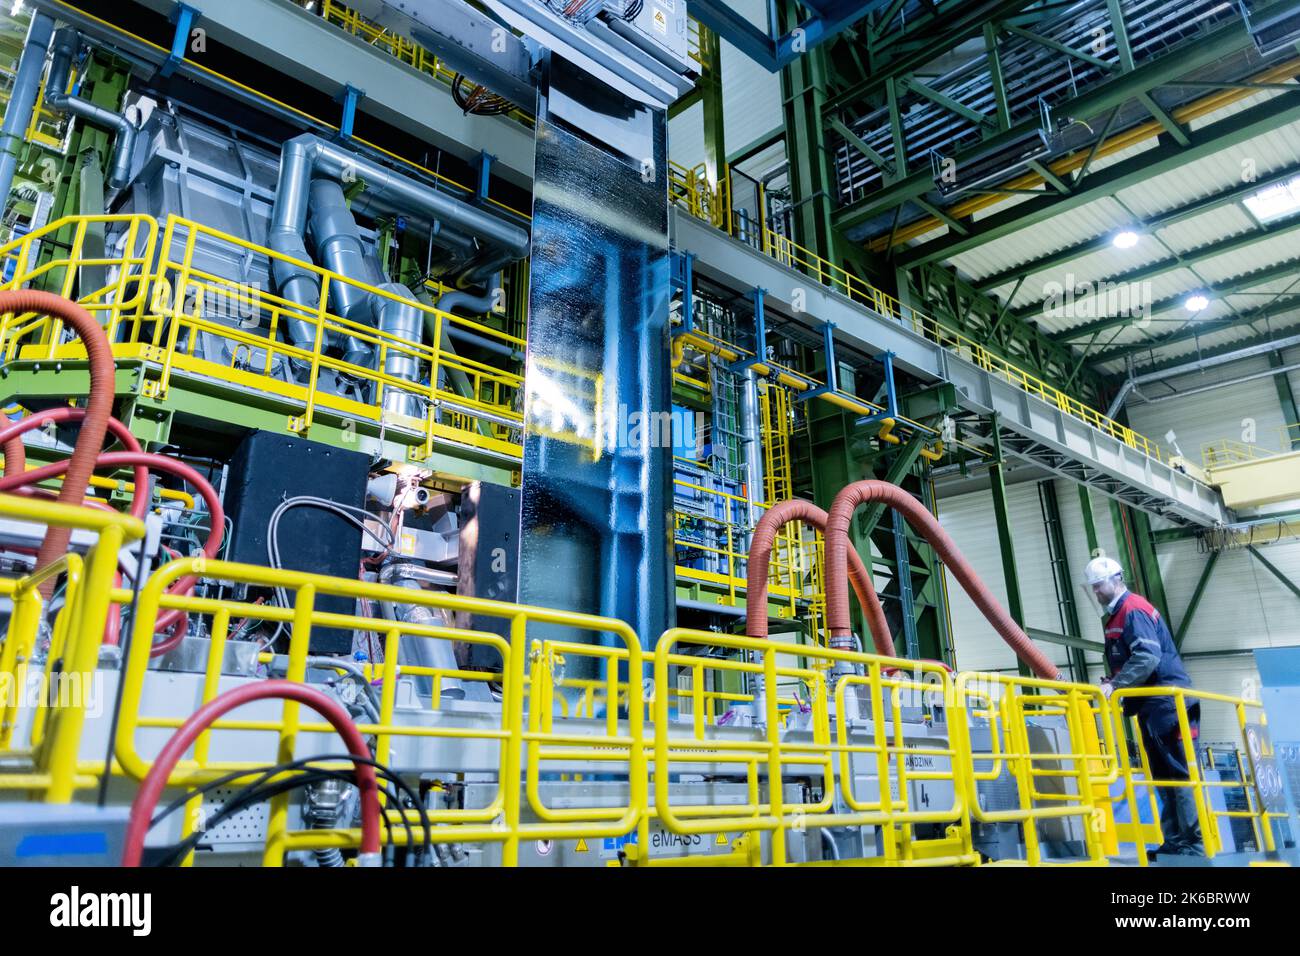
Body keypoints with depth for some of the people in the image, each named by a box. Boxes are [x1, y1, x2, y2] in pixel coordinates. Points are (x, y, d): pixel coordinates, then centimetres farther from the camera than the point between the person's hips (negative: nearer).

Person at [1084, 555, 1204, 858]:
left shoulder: (1134, 610, -12)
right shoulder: (1117, 615, 18)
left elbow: (1148, 656, -24)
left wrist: (1115, 684, -24)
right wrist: (1112, 683, 8)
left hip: (1168, 704, -10)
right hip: (1152, 707, 10)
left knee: (1179, 775, -7)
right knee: (1162, 777, 11)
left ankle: (1194, 844, -3)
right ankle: (1174, 842, 16)